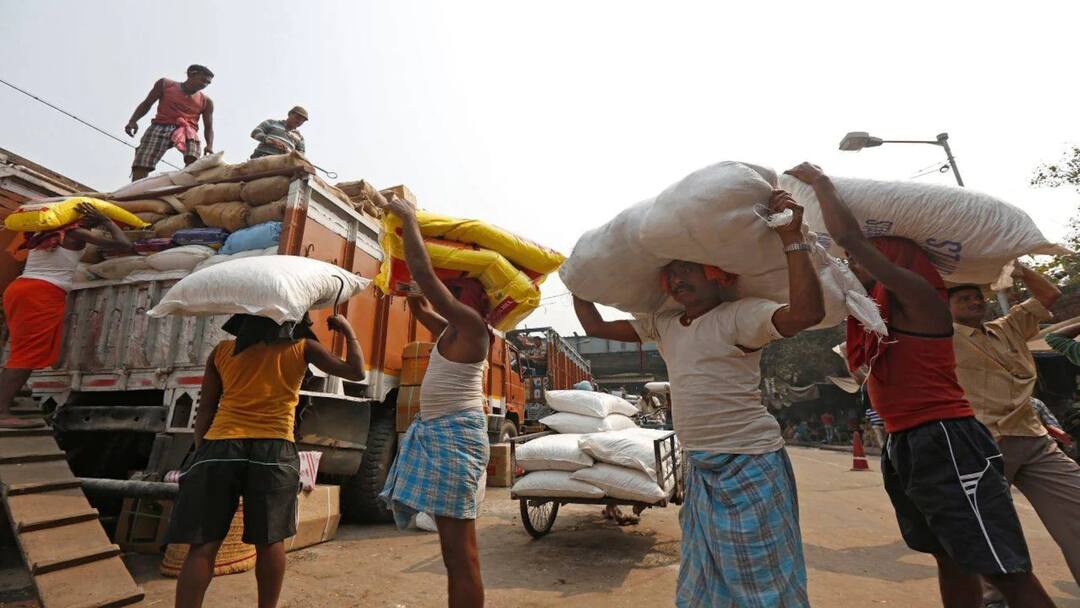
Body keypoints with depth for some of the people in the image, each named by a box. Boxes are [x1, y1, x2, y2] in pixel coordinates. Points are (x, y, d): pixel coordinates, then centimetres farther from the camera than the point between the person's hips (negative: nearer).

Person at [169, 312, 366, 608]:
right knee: (269, 540, 10)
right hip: (273, 449, -2)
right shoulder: (302, 347, 6)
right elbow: (355, 372, 5)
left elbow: (205, 409, 13)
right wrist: (347, 330, 17)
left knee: (203, 545, 5)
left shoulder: (222, 350, 15)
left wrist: (201, 451, 17)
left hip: (220, 447, 2)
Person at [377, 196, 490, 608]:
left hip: (454, 433, -11)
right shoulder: (453, 331, 16)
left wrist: (409, 218, -5)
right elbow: (419, 305, 32)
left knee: (460, 548, -8)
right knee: (454, 546, 17)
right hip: (438, 431, 11)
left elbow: (423, 274, -17)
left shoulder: (470, 325, -11)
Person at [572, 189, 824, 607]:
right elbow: (596, 327, 14)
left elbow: (807, 312, -30)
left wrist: (792, 239, -29)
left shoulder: (740, 315, -12)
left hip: (751, 466, -7)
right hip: (702, 469, 7)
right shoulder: (663, 325, 8)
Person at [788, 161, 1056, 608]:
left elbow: (848, 236, -20)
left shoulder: (918, 294, -11)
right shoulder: (879, 307, 14)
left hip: (944, 444, -9)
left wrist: (820, 182, -8)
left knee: (1007, 572, -1)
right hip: (905, 447, 10)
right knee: (951, 561, 19)